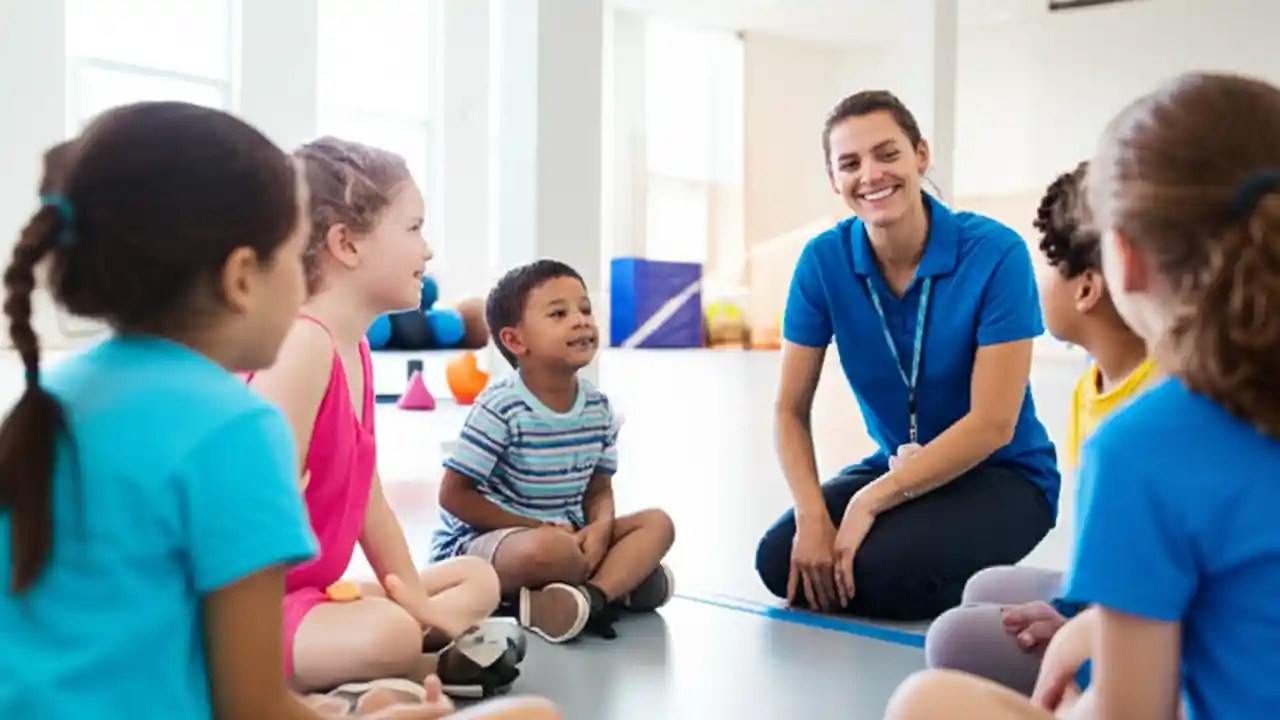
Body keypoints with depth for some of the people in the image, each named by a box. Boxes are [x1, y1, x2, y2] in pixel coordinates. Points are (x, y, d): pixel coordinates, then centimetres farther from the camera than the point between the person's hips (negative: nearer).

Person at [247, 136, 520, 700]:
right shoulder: (302, 344, -23)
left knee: (478, 578, 24)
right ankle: (436, 663, -7)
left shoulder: (355, 350, 8)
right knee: (387, 636, -39)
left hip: (312, 594, 11)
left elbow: (368, 499, 12)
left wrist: (418, 603, 11)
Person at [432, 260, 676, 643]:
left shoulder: (598, 408, 2)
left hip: (567, 535, 8)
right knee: (550, 550, -40)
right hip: (480, 541, -7)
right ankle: (624, 576, -10)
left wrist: (601, 527, -15)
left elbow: (599, 491, 10)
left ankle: (589, 594, -31)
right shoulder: (501, 408, -17)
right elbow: (454, 495, -15)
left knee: (657, 523, -9)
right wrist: (538, 527, -18)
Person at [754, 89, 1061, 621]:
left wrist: (870, 502, -24)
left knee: (883, 569, -30)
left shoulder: (995, 253, -20)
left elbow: (993, 424, -21)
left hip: (1003, 475, -4)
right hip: (897, 467, 5)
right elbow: (791, 408, -7)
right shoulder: (824, 261, -10)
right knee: (780, 560, -18)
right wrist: (812, 516, -24)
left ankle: (987, 589, 2)